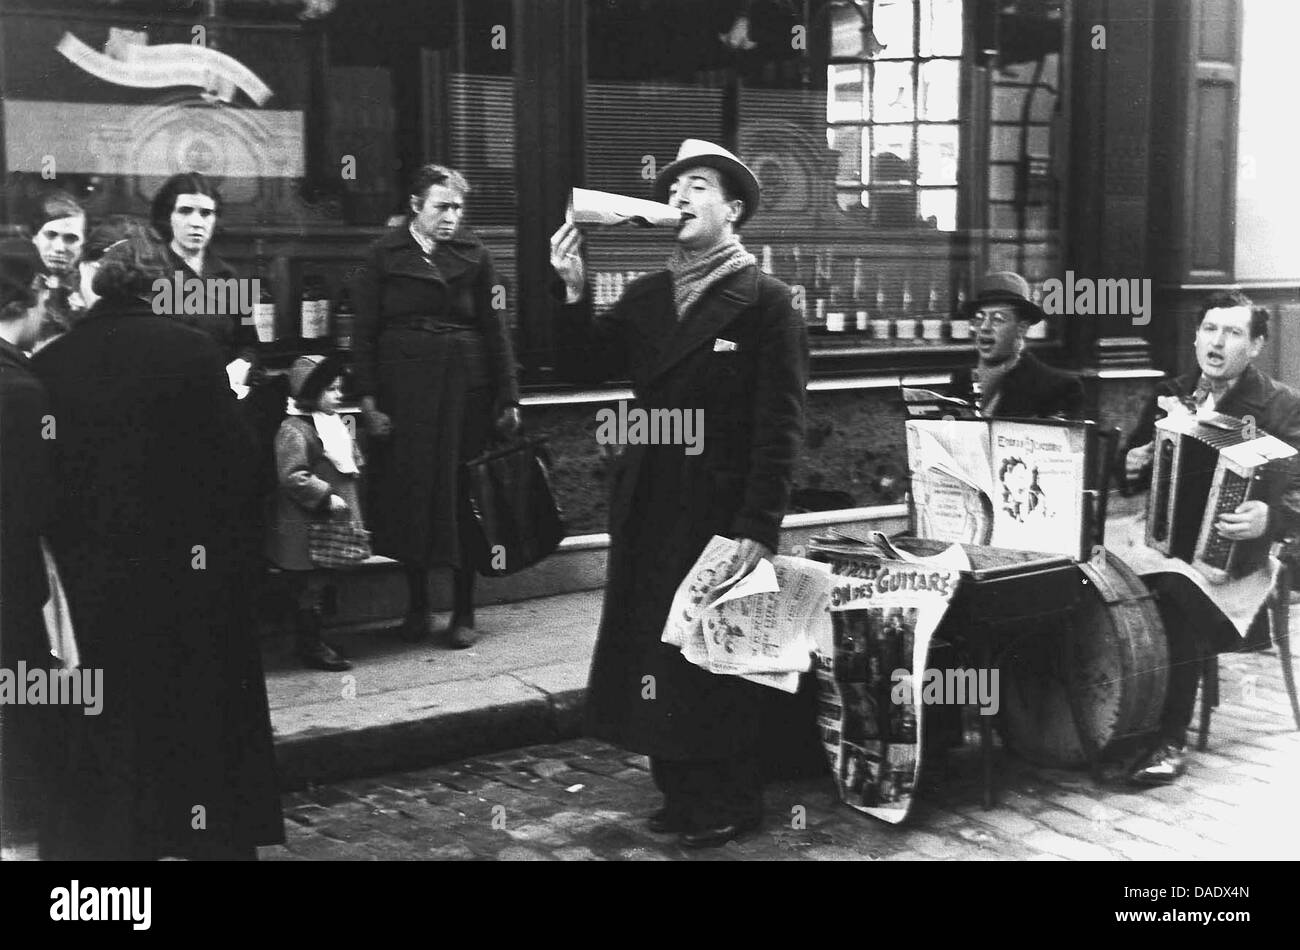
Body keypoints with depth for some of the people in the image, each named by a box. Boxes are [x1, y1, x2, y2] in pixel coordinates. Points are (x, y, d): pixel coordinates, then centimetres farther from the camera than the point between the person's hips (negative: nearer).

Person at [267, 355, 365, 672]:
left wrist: (350, 502, 15)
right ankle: (310, 646, 7)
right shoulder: (294, 430, -17)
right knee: (309, 587, -1)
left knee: (320, 584, 15)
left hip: (331, 526, 9)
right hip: (305, 529, -9)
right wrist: (326, 496, -23)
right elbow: (293, 476, -24)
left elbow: (352, 466, 25)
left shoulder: (333, 426, 13)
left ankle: (312, 642, 25)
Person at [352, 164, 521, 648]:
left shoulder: (474, 255, 5)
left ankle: (463, 612, 11)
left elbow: (495, 330, 4)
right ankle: (417, 605, 19)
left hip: (465, 389, 0)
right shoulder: (384, 257, 2)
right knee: (410, 489, 5)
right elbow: (365, 332, 2)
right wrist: (368, 399, -6)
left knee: (462, 495, 2)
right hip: (404, 386, 0)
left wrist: (507, 398, -1)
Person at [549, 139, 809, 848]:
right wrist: (574, 291, -9)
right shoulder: (645, 297, 10)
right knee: (657, 651, 10)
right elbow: (583, 368, 6)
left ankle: (730, 803, 19)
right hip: (651, 512, 6)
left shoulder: (766, 301, -7)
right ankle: (681, 793, 23)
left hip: (724, 512, -5)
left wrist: (759, 528, -17)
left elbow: (780, 425, -11)